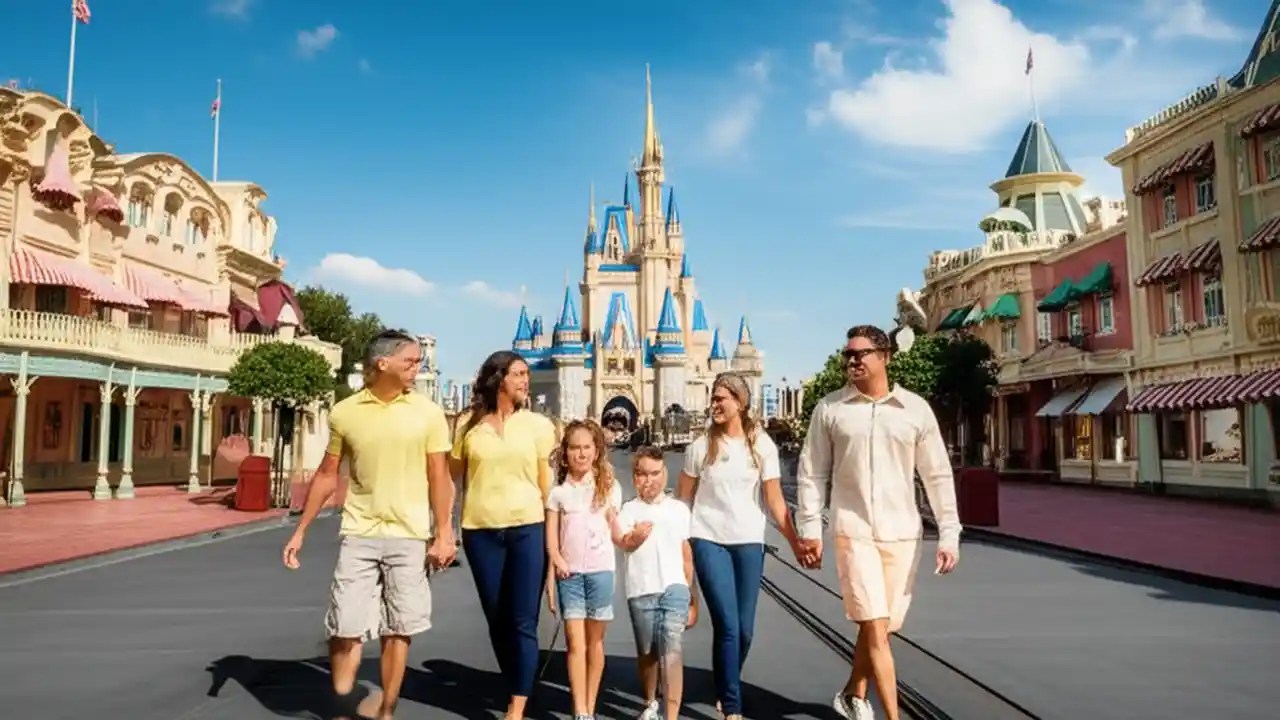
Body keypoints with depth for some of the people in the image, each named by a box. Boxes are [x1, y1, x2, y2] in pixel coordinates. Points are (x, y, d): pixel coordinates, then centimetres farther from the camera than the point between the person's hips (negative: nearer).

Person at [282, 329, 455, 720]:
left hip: (410, 536, 0)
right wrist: (300, 531, 7)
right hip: (359, 533, 1)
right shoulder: (344, 412, -1)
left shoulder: (428, 412, -3)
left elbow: (439, 478, -2)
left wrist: (443, 535, -8)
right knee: (344, 627, 3)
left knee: (398, 630, 7)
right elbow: (327, 475, 7)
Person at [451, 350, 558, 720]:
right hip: (480, 530, 1)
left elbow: (546, 481, 6)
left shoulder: (538, 424, 4)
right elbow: (456, 476, 10)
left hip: (527, 528, -1)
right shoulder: (469, 424, 4)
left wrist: (554, 531, 4)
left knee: (523, 623, -3)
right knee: (497, 621, 11)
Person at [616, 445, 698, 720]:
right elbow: (621, 539, -17)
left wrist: (692, 597, 14)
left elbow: (687, 554, 14)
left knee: (672, 650, -12)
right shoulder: (629, 510, 2)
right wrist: (633, 538, -39)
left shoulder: (679, 509, 9)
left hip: (675, 588, 0)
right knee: (647, 652, 15)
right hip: (641, 591, 0)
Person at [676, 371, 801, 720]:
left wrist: (797, 543, -6)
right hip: (709, 541, -1)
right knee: (727, 626, -10)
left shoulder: (762, 446, 0)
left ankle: (726, 690, 31)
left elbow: (775, 501, 0)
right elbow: (682, 499, 5)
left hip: (749, 542, 2)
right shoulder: (701, 446, 0)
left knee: (744, 629, 6)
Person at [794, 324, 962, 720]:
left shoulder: (916, 409, 0)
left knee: (880, 626, 13)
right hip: (853, 531, -2)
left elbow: (938, 476, 3)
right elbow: (812, 473, 3)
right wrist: (810, 529, -1)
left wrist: (949, 535, -1)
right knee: (875, 626, -7)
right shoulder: (829, 408, -1)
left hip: (902, 534, 2)